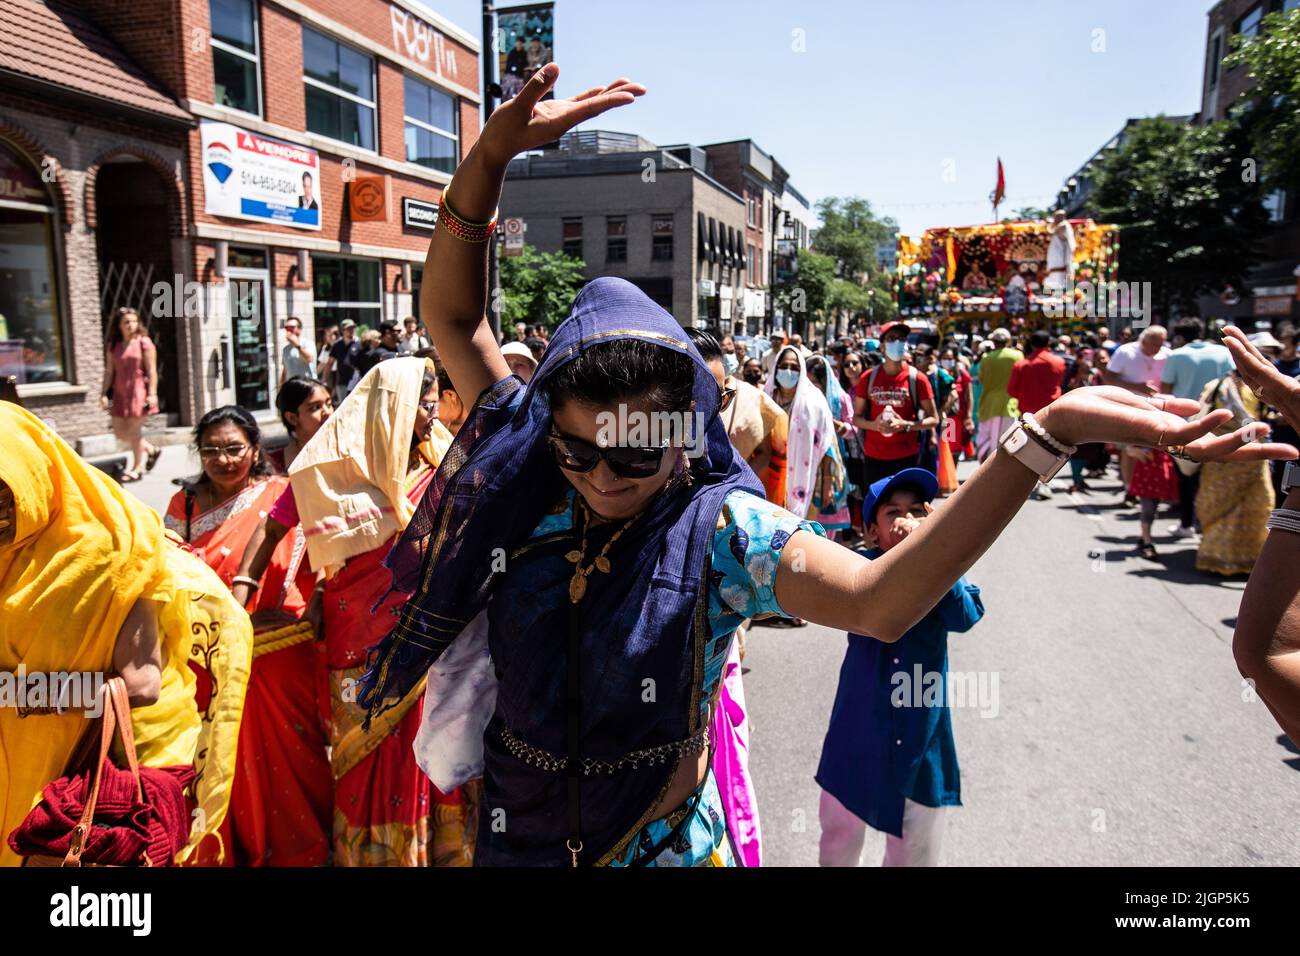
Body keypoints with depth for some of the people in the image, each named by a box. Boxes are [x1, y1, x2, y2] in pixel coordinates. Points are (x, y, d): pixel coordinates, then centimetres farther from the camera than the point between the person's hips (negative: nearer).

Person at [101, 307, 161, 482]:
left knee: (134, 431, -1)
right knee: (120, 433, 5)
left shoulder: (144, 342, -5)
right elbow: (109, 371, 9)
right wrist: (104, 393, 3)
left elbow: (152, 370, -9)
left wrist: (152, 393, -15)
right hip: (120, 393, 6)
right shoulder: (113, 346, 9)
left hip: (139, 391, -6)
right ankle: (152, 449, 27)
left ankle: (136, 469, 14)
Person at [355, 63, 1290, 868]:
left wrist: (1046, 434, -46)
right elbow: (452, 316, -12)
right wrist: (491, 154, -24)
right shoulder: (522, 484, -13)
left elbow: (879, 600, -38)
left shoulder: (719, 529, -22)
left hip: (664, 848, -3)